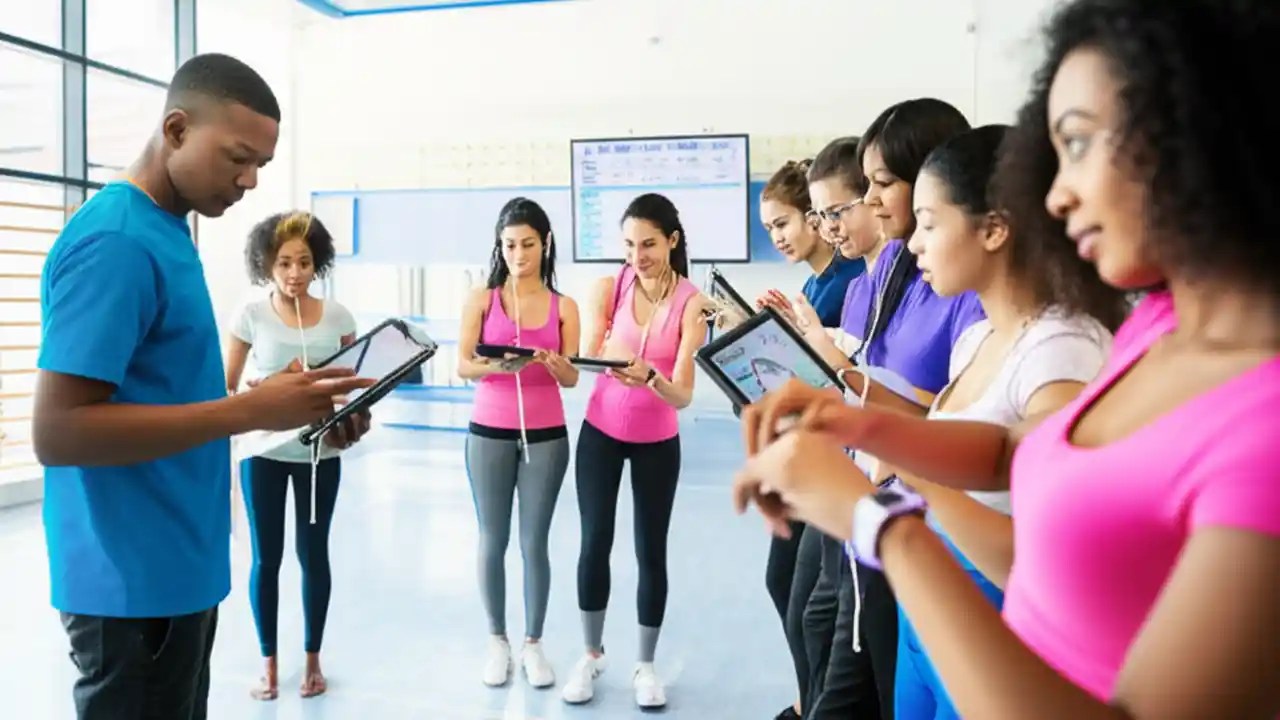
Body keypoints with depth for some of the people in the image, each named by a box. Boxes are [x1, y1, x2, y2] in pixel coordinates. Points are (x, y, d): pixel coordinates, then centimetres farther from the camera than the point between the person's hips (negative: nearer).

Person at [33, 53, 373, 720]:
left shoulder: (167, 231, 9)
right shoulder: (115, 241, -19)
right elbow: (56, 431, -24)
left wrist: (289, 408, 3)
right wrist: (252, 411, -25)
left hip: (177, 567, 9)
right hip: (134, 582, -9)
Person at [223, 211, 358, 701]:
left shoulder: (337, 317, 0)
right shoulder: (252, 315, -3)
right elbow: (225, 386, 3)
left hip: (319, 452, 1)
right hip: (263, 451, -1)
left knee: (313, 554, 9)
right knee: (266, 557, 6)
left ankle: (312, 659, 25)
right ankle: (269, 664, 22)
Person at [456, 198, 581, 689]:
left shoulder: (563, 307, 2)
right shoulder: (481, 300, 1)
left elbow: (571, 378, -2)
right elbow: (463, 367, -6)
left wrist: (553, 363, -24)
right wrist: (495, 365, -27)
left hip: (545, 436, 0)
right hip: (489, 434, 0)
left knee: (535, 541, 5)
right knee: (492, 540, 8)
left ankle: (533, 643, 19)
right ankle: (497, 641, 24)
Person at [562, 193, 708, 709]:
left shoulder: (691, 302, -13)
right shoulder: (609, 288, -7)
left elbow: (683, 395, -20)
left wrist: (649, 377, -41)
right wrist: (610, 358, -36)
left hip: (658, 443, -1)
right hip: (600, 433, 1)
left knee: (652, 550, 3)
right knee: (594, 542, 2)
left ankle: (645, 665, 20)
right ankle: (592, 655, 22)